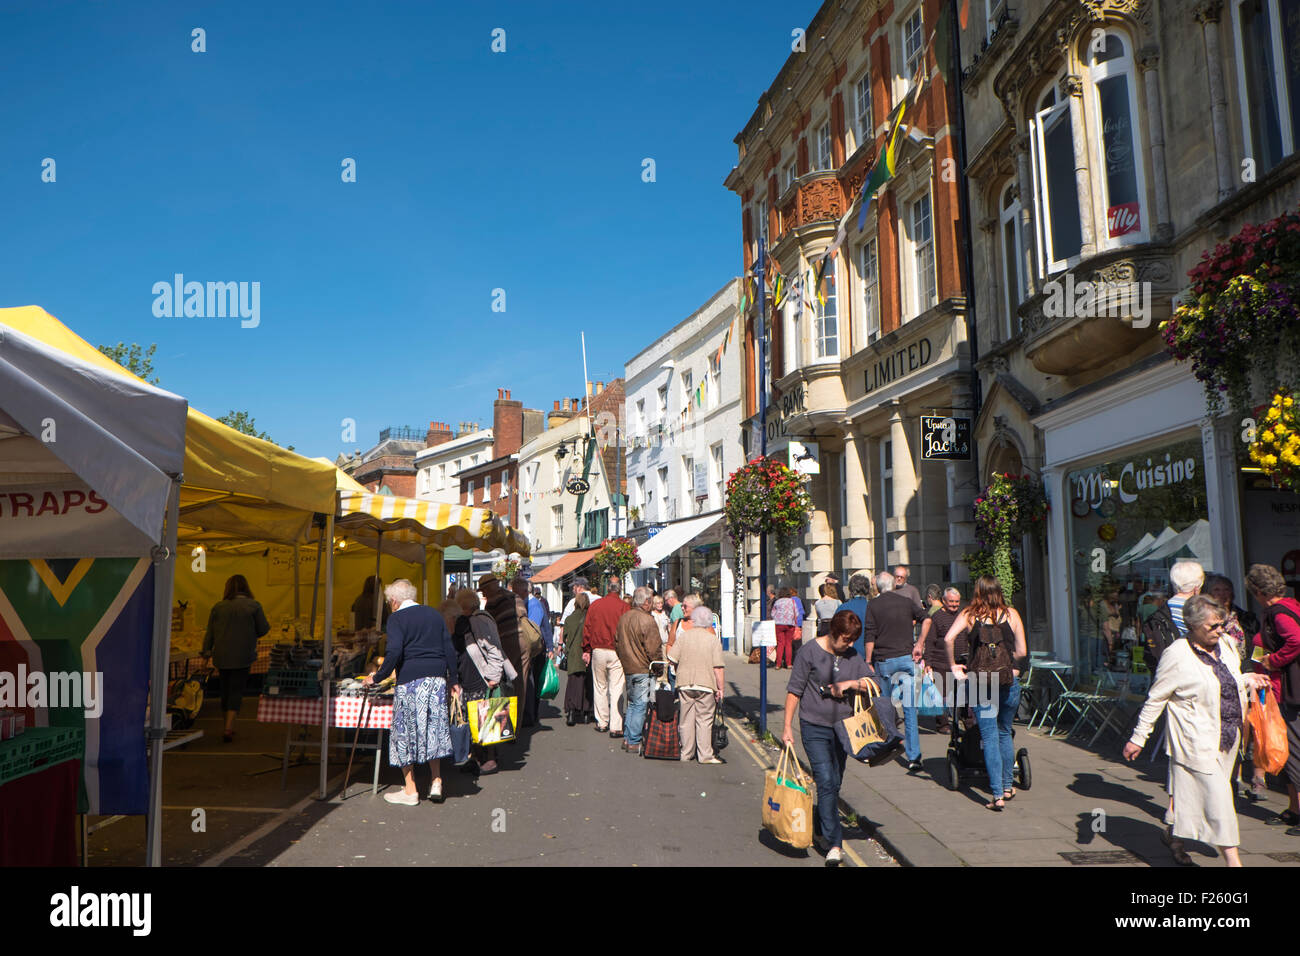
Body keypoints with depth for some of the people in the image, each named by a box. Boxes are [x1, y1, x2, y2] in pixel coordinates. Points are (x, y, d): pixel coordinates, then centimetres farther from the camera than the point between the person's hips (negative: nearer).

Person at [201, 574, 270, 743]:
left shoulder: (218, 607, 4)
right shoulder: (253, 606, -5)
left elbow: (209, 633, 6)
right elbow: (263, 630, -2)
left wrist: (206, 654, 12)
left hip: (221, 656, 3)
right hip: (242, 657, -3)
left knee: (226, 689, 15)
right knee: (236, 691, 0)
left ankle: (229, 727, 24)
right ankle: (228, 728, -13)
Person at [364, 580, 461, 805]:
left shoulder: (396, 618, -3)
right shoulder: (434, 614, 14)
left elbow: (395, 652, -15)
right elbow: (449, 649, 12)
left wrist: (376, 678, -7)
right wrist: (453, 681, 18)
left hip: (410, 680, -5)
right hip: (437, 678, 5)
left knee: (405, 732, 5)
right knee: (434, 729, 15)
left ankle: (410, 791, 9)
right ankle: (437, 782, 11)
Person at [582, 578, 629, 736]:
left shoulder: (595, 605, 2)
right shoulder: (624, 607, -7)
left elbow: (587, 628, 6)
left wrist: (586, 650, 14)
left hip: (598, 651, 3)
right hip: (617, 652, -2)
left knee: (600, 687, 15)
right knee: (616, 689, 0)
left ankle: (602, 723, 21)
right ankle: (615, 727, -2)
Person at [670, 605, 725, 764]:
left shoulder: (683, 636, 0)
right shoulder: (713, 640, -4)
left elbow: (672, 658, 0)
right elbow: (718, 667, -8)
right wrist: (720, 688, -1)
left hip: (685, 684, 2)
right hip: (706, 685, -2)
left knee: (686, 719, 9)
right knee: (704, 720, 3)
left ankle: (686, 753, 16)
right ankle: (705, 755, 3)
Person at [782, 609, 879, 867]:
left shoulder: (852, 655, 5)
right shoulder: (810, 651, -8)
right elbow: (794, 690, -6)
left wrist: (850, 683, -10)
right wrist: (787, 727, -7)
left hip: (842, 727, 5)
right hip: (814, 727, -5)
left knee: (835, 784, 11)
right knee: (826, 782, -13)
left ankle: (819, 827, 33)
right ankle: (834, 844, -11)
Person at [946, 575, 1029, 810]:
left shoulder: (969, 614, 1)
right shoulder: (1011, 614, 4)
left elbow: (949, 638, -15)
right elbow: (1022, 652, 4)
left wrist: (953, 665, -3)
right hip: (1009, 680, 2)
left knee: (990, 738, 2)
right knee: (1005, 733, 20)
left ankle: (997, 795, -1)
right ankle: (1008, 786, 29)